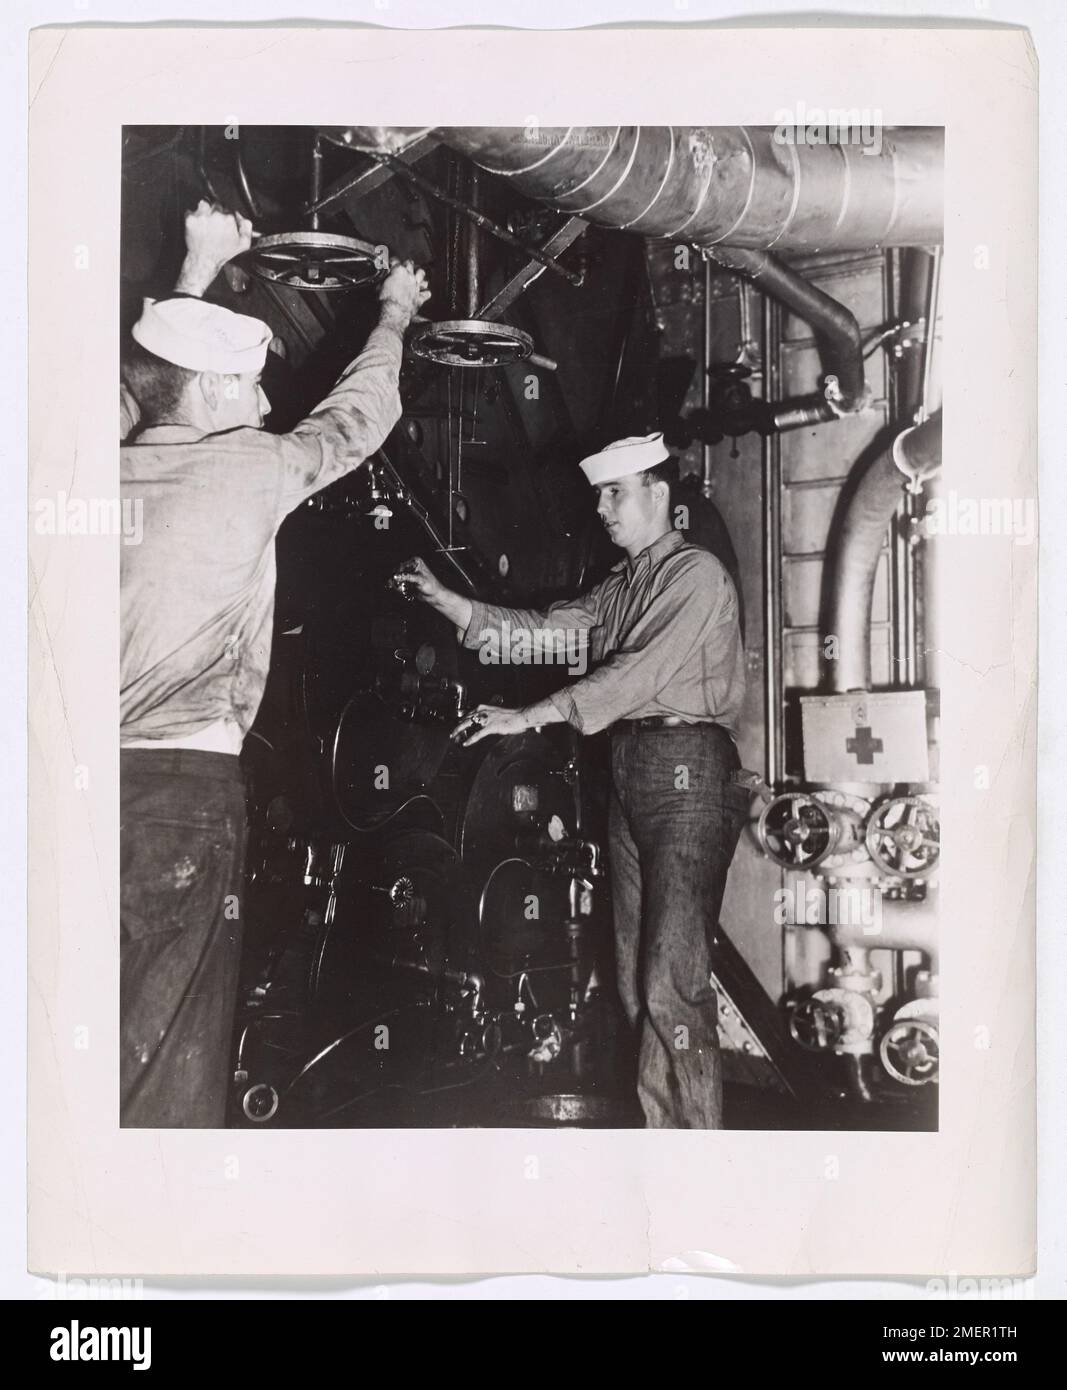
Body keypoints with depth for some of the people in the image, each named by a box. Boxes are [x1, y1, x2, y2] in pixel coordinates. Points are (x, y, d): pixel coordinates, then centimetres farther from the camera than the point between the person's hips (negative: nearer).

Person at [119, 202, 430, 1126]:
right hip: (185, 782, -6)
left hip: (108, 772, 7)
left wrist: (201, 271, 46)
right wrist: (393, 317, 32)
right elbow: (358, 418, 14)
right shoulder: (245, 469, -3)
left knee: (108, 1039, 11)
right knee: (169, 1058, -4)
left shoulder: (117, 470, 13)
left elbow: (162, 361, 33)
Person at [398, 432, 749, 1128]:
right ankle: (661, 1128, 19)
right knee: (636, 981, 11)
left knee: (672, 982, -12)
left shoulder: (696, 573, -6)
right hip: (628, 772, 9)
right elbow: (543, 630, 13)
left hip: (684, 765, -9)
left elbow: (640, 670, -17)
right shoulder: (618, 587, 21)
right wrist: (443, 597, 4)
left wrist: (527, 717, -20)